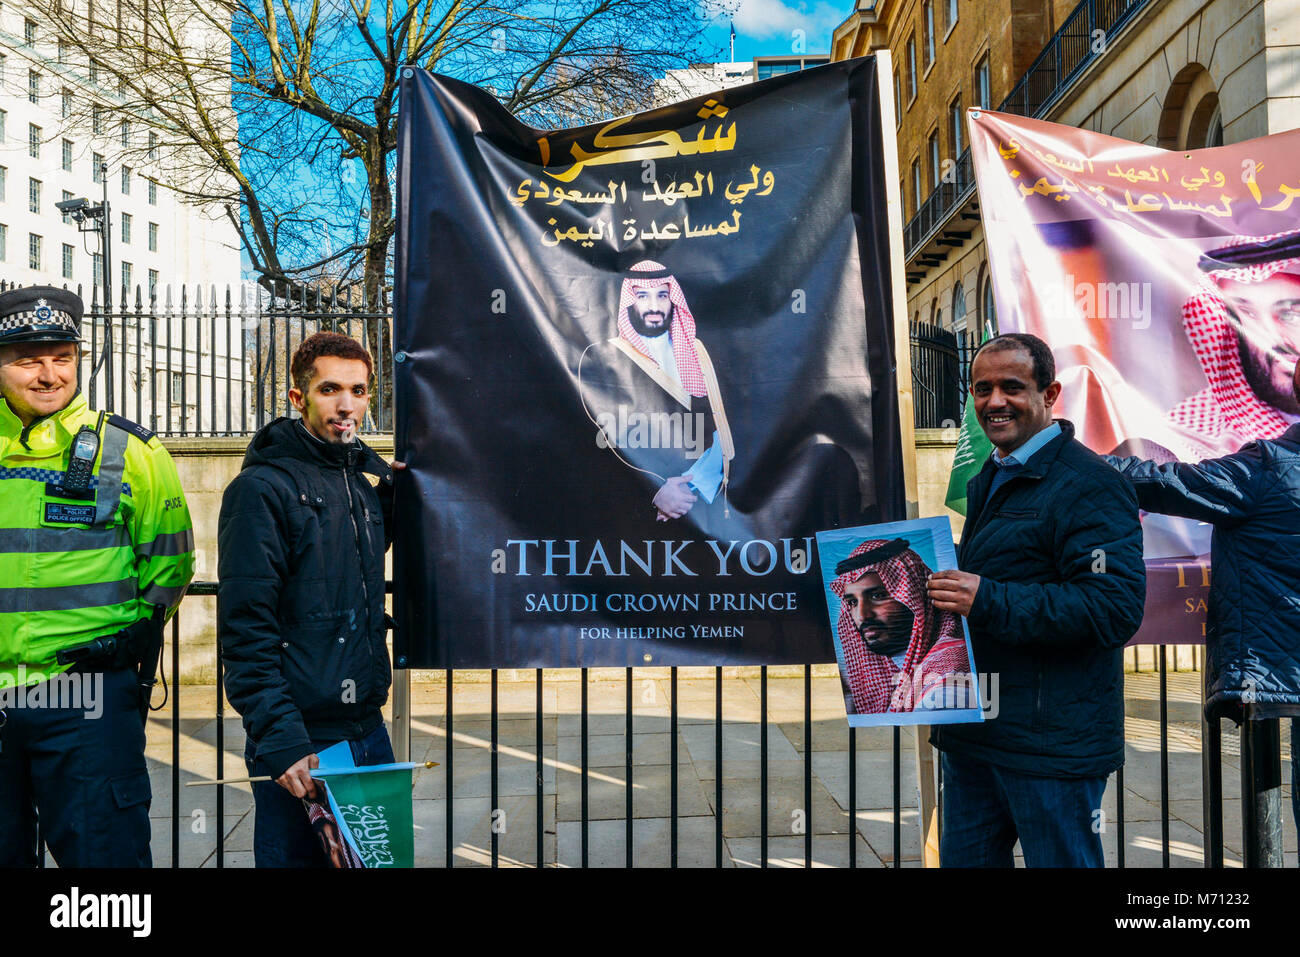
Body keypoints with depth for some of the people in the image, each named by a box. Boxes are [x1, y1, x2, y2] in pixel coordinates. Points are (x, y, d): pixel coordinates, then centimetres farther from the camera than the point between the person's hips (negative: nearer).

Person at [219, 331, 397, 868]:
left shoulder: (370, 481, 11)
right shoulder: (261, 488, -10)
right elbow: (246, 634, -15)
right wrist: (281, 742, -21)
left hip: (368, 730, 7)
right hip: (301, 745, -7)